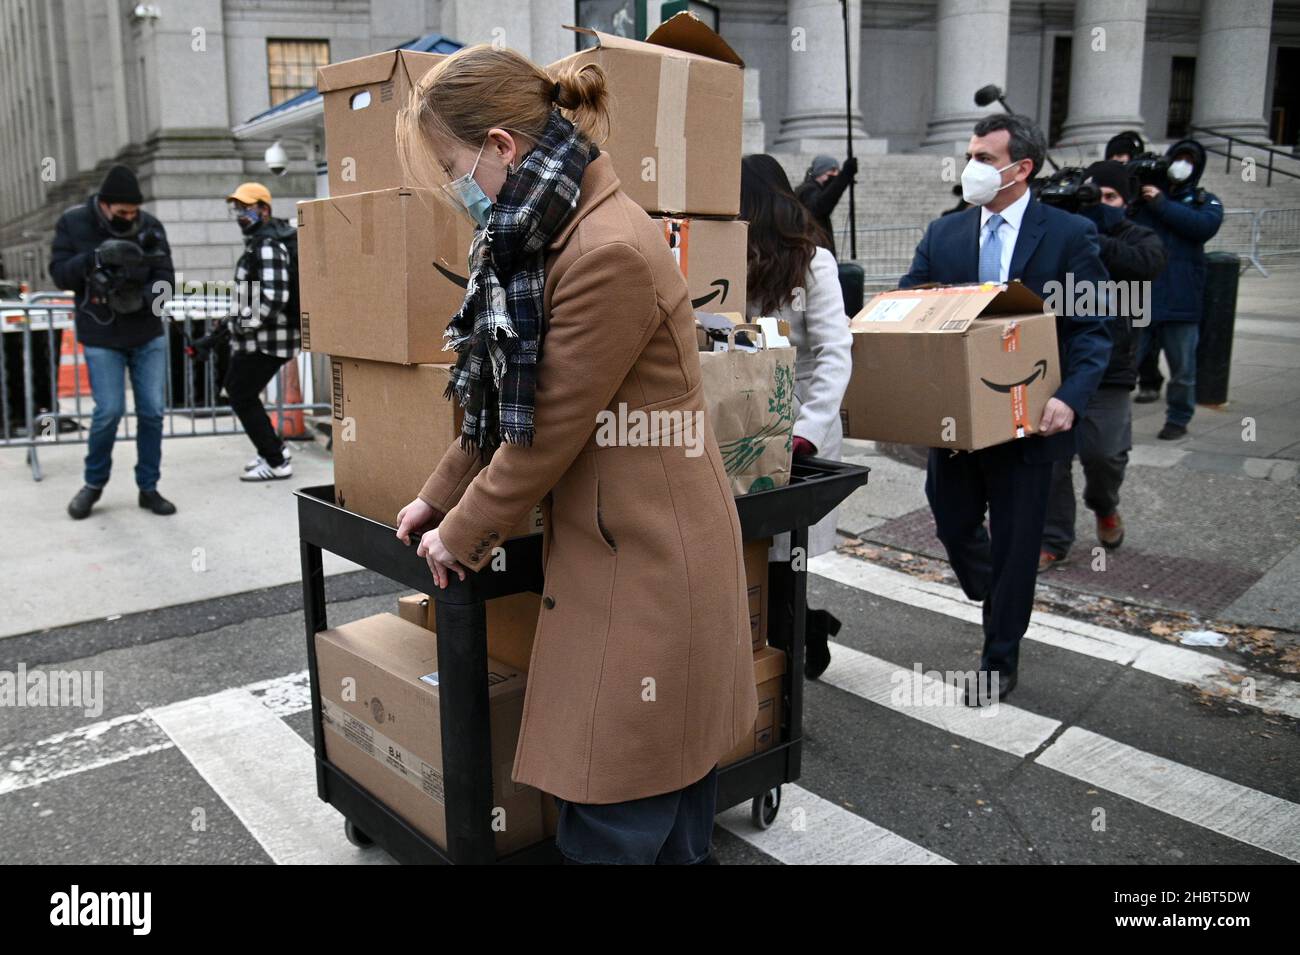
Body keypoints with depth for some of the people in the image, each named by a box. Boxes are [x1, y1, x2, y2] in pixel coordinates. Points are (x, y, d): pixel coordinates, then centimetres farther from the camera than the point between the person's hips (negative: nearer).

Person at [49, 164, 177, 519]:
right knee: (109, 411, -6)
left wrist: (144, 297, -24)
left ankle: (148, 487, 15)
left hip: (148, 336, 2)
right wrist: (96, 257, -26)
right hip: (101, 339, -2)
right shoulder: (72, 222, -5)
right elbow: (59, 273, -8)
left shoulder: (150, 226, -3)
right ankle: (94, 483, 18)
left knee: (152, 411, 2)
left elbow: (165, 277, -4)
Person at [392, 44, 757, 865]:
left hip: (647, 567, -9)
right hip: (616, 552, 9)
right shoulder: (558, 237, 11)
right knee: (666, 816, 21)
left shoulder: (609, 251, -21)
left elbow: (546, 433, -17)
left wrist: (461, 538, -2)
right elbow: (506, 399, 18)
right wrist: (440, 497, 22)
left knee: (615, 831, 5)